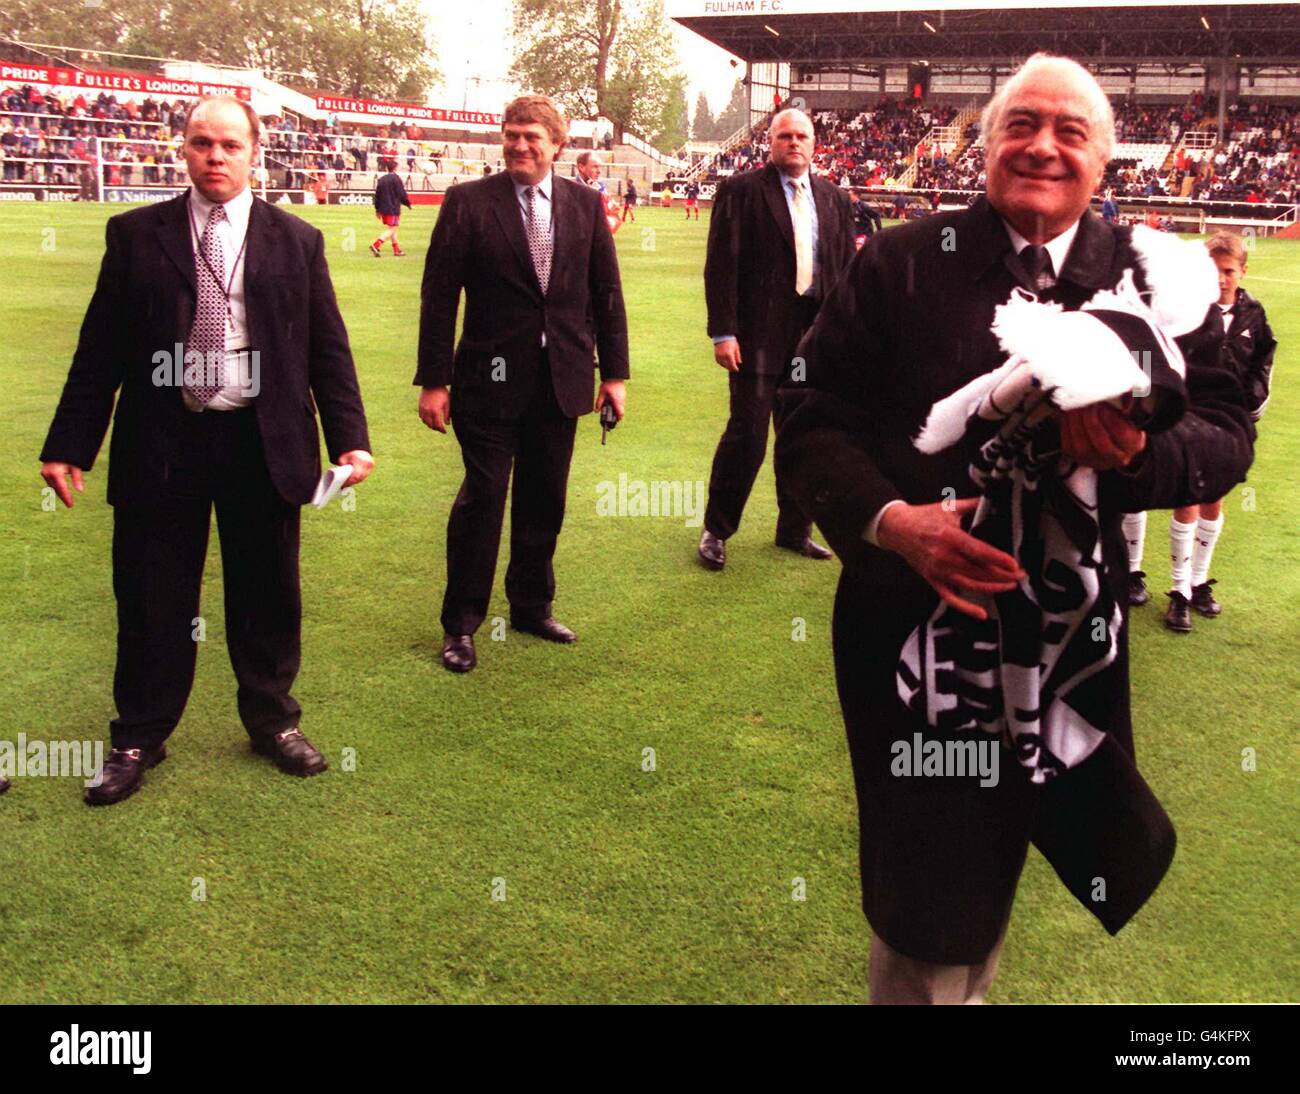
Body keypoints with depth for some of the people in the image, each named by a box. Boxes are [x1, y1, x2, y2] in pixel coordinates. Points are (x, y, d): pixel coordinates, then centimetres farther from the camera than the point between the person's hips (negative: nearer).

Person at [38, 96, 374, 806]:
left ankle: (273, 721, 31)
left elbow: (328, 348, 4)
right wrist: (69, 444, -1)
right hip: (161, 442, 0)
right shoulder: (135, 235, 3)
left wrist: (349, 438, -4)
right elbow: (99, 349, 3)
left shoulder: (296, 240, 5)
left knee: (267, 593, 11)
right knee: (151, 598, 9)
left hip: (263, 443, 0)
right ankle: (138, 738, 27)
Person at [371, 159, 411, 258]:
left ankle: (397, 250, 20)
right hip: (393, 208, -8)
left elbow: (377, 195, 13)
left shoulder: (381, 179, 11)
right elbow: (402, 194, -10)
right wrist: (408, 203, 6)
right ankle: (376, 245, -21)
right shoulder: (396, 179, -10)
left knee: (392, 229, 17)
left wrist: (377, 208, 20)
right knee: (391, 229, -7)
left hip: (383, 208, 8)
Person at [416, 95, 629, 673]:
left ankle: (532, 605, 31)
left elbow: (606, 292, 9)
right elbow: (438, 296, -4)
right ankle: (460, 624, 15)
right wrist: (434, 379, -8)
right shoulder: (468, 202, -4)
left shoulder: (585, 203, 6)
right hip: (491, 379, -3)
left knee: (544, 502, 12)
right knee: (481, 500, 1)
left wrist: (614, 371, 6)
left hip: (561, 380, 3)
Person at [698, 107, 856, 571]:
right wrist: (723, 332, -14)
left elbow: (846, 267, 14)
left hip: (816, 335, 5)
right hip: (759, 334, -5)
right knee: (747, 434, -5)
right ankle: (715, 531, 12)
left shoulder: (833, 198, 12)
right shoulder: (741, 190, -2)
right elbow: (721, 264, -7)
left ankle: (794, 530, 26)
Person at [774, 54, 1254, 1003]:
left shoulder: (1156, 276, 2)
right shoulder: (901, 264, -3)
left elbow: (1226, 434, 2)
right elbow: (811, 419, -5)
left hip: (1075, 634, 3)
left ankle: (966, 979, 51)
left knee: (985, 881, 22)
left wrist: (1140, 454, -20)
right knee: (924, 917, 8)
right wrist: (890, 520, -22)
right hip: (915, 625, -2)